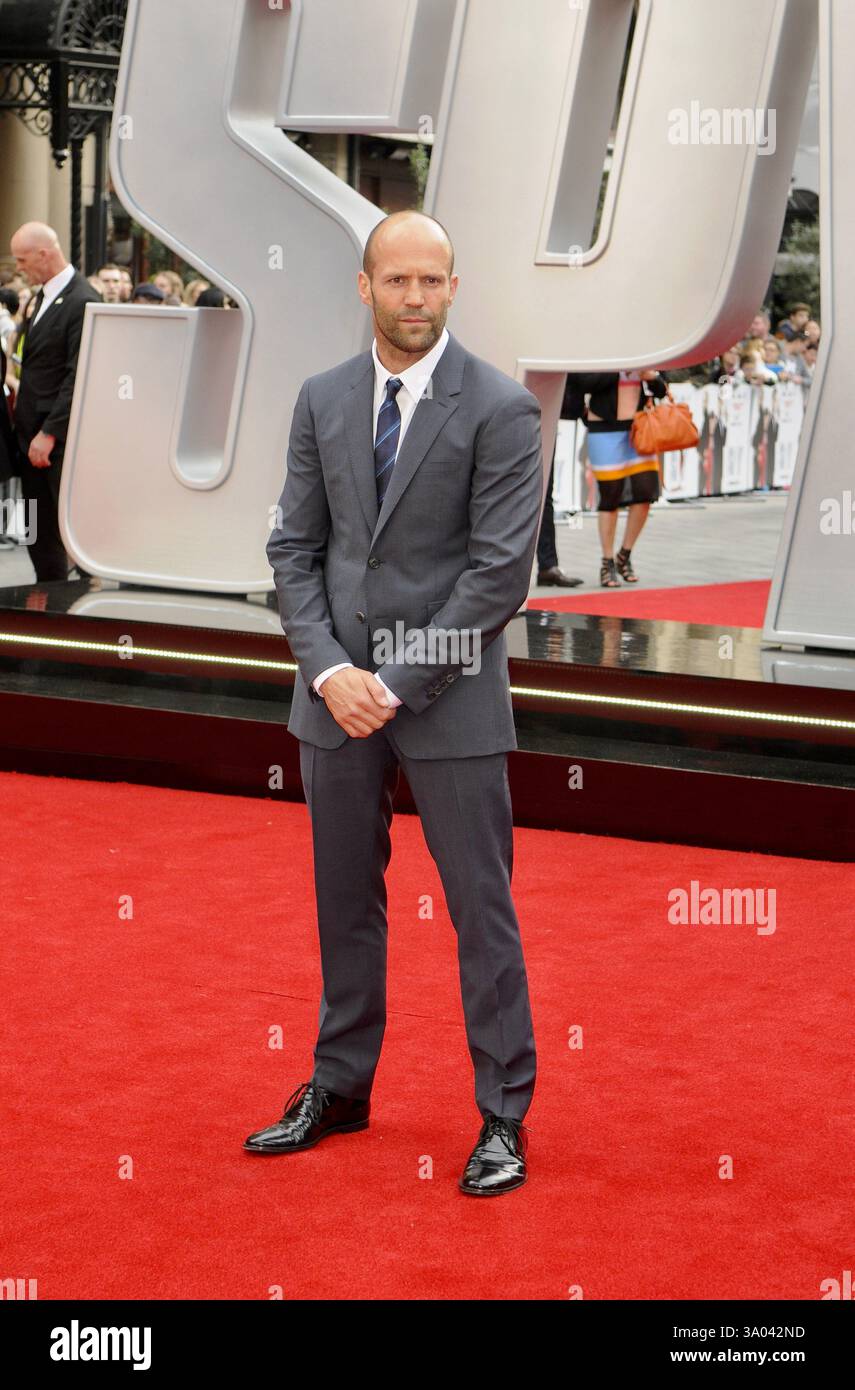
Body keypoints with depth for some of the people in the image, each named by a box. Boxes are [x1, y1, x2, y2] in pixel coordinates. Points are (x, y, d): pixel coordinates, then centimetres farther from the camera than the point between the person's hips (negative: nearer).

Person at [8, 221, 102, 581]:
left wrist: (49, 433, -20)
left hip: (63, 437, -9)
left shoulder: (82, 301, -15)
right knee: (39, 533, 12)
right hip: (33, 432, 9)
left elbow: (78, 376, -19)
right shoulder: (43, 296, 14)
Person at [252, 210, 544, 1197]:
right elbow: (294, 547, 6)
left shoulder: (501, 409, -8)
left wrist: (401, 685, -15)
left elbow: (501, 569, -12)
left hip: (449, 697, -4)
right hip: (337, 696, 5)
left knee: (481, 909, 1)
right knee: (345, 896, 15)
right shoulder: (322, 401, 7)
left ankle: (504, 1116, 11)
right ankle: (339, 1088, 29)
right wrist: (329, 669, -9)